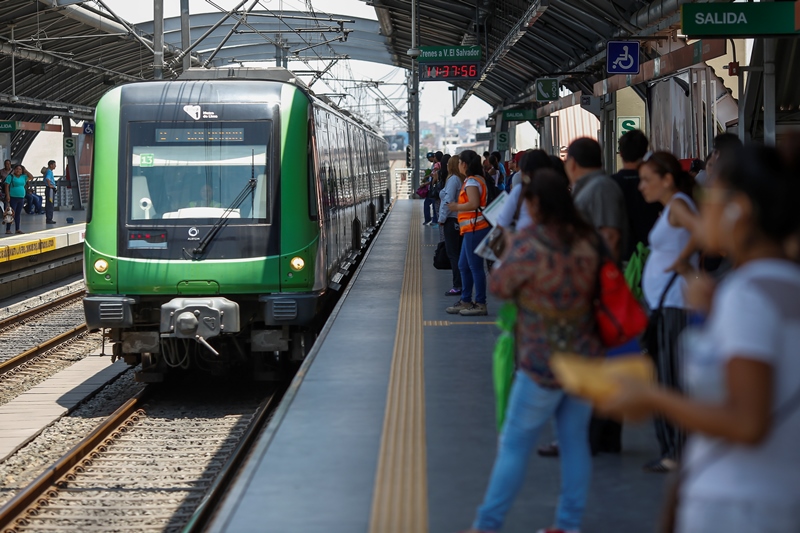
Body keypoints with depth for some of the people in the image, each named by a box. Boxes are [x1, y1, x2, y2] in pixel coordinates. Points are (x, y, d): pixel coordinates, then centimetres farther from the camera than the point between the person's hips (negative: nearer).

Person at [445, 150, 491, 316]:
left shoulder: (471, 181, -14)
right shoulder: (478, 179, 17)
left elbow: (473, 203, -26)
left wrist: (457, 207, -12)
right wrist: (458, 206, 13)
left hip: (474, 229, -11)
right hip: (472, 229, 11)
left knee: (475, 266, -8)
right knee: (463, 265, 16)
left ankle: (481, 304, -5)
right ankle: (465, 301, 23)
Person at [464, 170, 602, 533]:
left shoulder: (529, 243, -16)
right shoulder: (587, 240, 1)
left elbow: (499, 286, -6)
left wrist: (508, 252, 12)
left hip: (542, 365, -5)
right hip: (585, 359, 6)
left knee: (515, 445, 2)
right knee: (575, 441, 11)